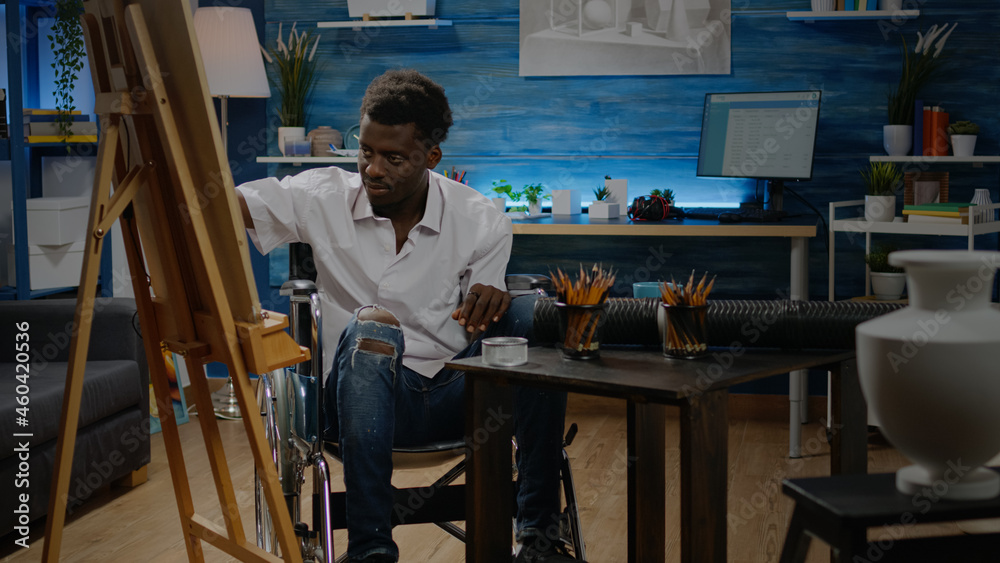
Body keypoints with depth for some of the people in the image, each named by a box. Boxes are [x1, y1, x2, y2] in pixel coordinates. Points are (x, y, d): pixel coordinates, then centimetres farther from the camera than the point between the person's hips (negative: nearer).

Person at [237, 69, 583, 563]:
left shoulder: (481, 221, -2)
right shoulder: (324, 197, -2)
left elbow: (480, 324, 2)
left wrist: (493, 300, -22)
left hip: (455, 397, 2)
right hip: (368, 403, -1)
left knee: (530, 313, -24)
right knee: (370, 329, -34)